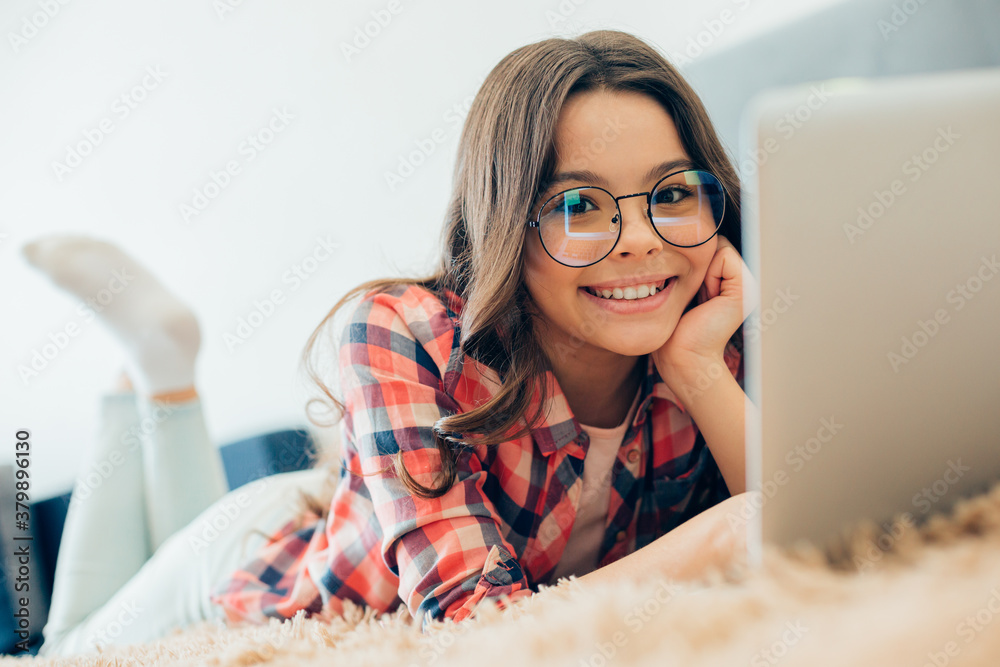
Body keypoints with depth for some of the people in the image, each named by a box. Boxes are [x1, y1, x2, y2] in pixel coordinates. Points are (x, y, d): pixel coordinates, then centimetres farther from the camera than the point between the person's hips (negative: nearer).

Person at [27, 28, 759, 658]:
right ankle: (159, 360, 30)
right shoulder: (402, 336, -38)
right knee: (73, 648, 27)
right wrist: (715, 536, -51)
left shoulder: (703, 345, -25)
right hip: (258, 564, -4)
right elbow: (471, 623, -43)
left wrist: (698, 368, -41)